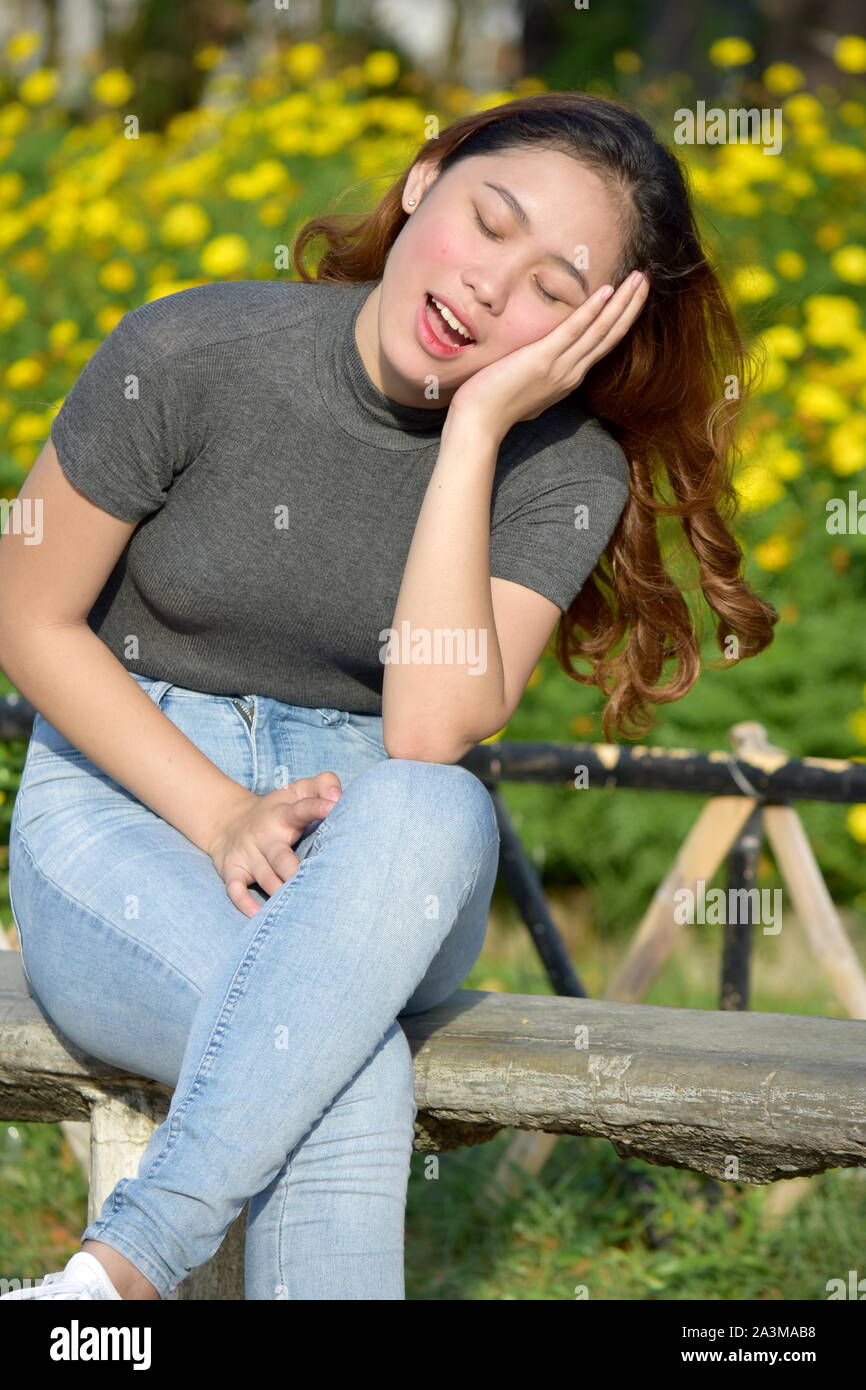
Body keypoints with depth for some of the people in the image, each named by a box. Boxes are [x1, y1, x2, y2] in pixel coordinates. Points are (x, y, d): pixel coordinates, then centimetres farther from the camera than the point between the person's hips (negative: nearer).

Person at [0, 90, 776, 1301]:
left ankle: (119, 1269, -38)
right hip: (128, 802, -2)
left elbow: (431, 735, -20)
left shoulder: (562, 470, -7)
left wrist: (474, 431, -23)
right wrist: (222, 819, -16)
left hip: (386, 879, 2)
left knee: (428, 813, -38)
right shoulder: (191, 357, -13)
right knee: (349, 1069, -35)